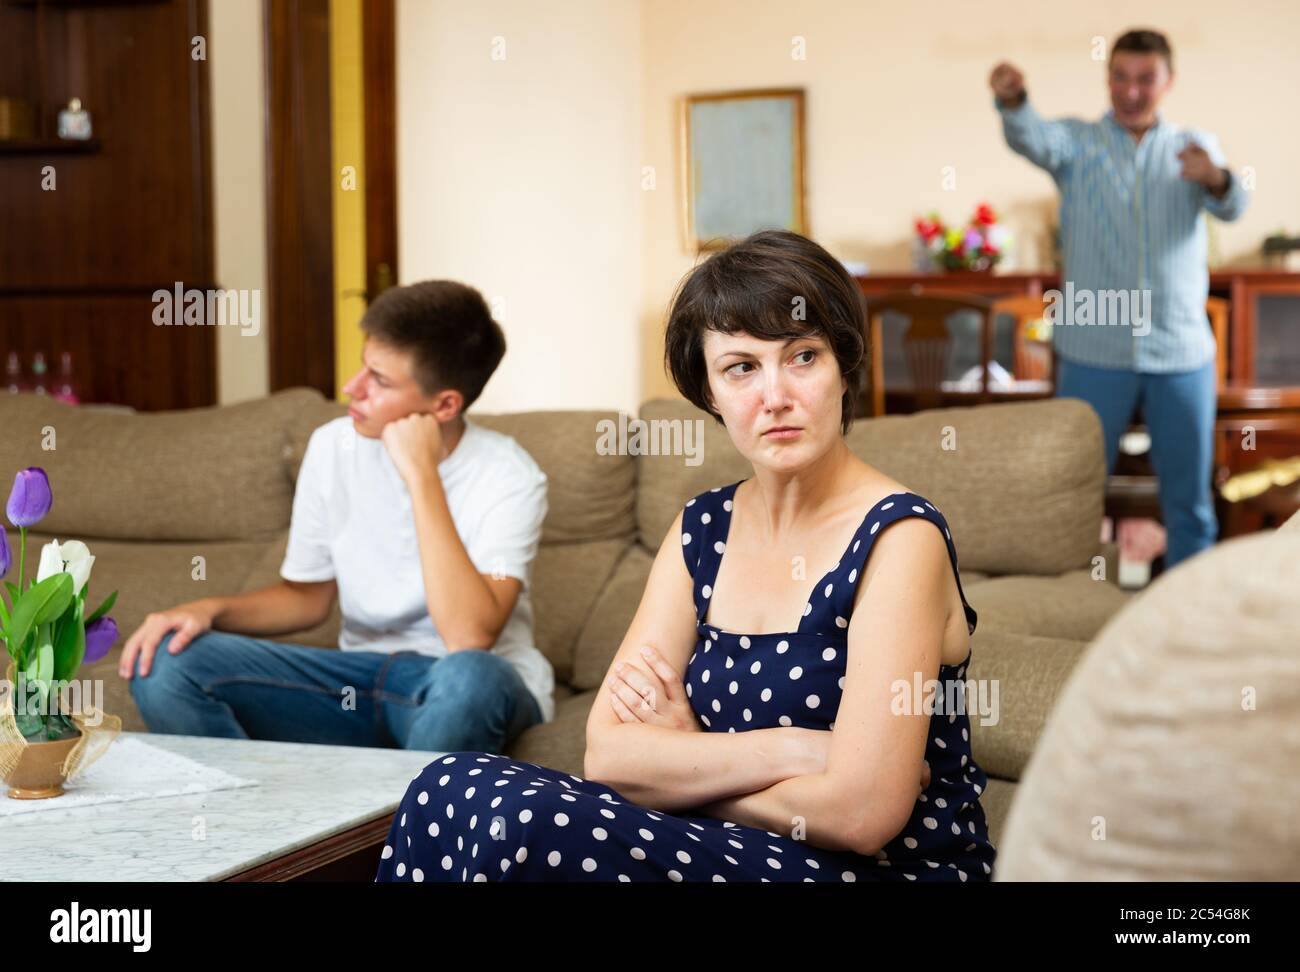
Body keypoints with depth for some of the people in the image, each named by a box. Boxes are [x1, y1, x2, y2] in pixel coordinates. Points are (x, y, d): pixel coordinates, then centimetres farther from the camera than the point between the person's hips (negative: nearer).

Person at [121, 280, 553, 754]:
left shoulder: (508, 478, -15)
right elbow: (307, 595, 12)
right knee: (165, 663, -16)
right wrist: (211, 609, -9)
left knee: (466, 679, -42)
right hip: (362, 676, 4)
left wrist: (421, 474, -27)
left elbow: (469, 639, -30)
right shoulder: (335, 446, -1)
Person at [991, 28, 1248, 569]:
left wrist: (1215, 180, -37)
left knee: (1190, 501, 10)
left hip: (1182, 353, 1)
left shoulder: (1195, 147, 7)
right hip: (1094, 354, -1)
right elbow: (1031, 139, -20)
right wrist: (1011, 101, -43)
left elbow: (1232, 207, -12)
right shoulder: (1077, 142, 3)